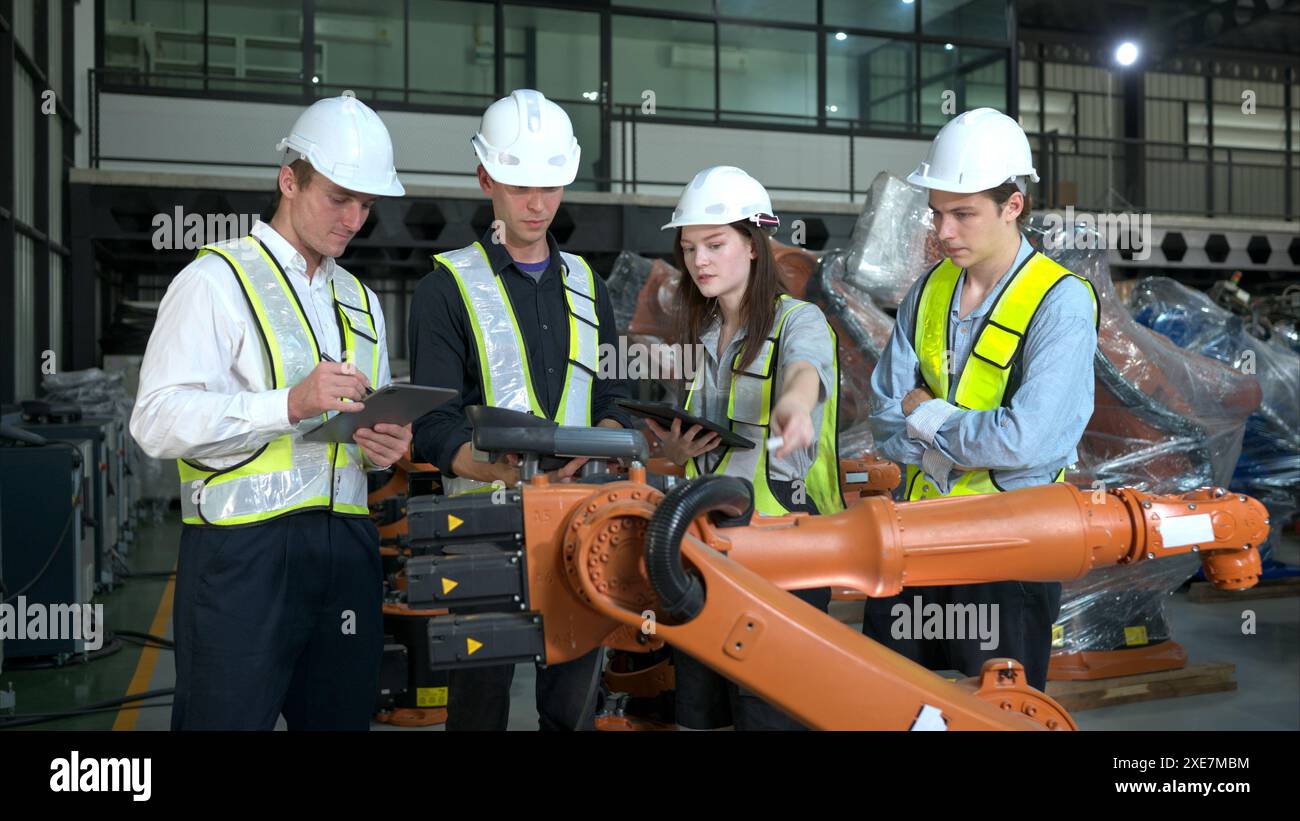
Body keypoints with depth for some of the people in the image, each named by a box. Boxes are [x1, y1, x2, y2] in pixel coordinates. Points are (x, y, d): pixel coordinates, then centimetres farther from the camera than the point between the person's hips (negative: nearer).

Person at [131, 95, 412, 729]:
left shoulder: (361, 301, 20)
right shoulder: (216, 280, -2)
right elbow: (156, 422, -13)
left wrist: (383, 446, 3)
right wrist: (290, 404, -22)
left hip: (346, 550, 6)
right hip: (242, 551, -6)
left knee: (341, 716, 11)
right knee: (229, 716, -3)